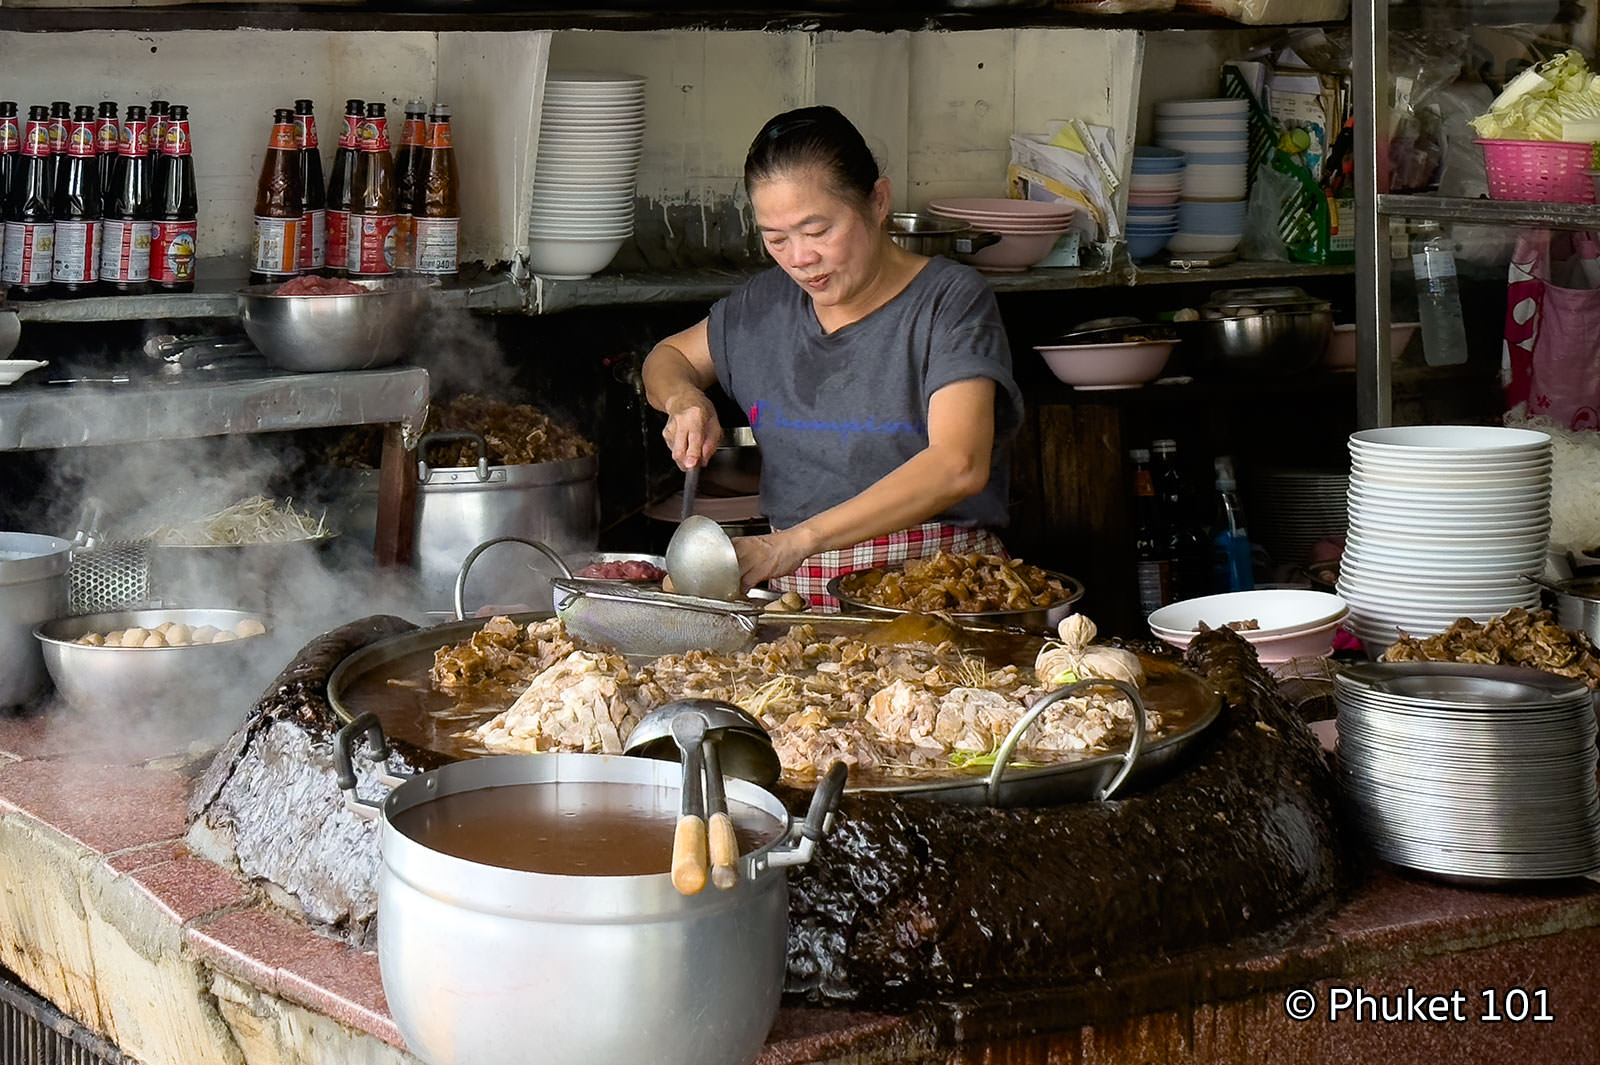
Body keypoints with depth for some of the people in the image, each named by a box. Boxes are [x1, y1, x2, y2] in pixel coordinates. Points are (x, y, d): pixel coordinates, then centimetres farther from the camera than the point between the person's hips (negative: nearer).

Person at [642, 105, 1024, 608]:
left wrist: (795, 541, -28)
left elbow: (958, 466, -20)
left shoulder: (950, 301, -5)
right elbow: (666, 358, 34)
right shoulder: (765, 305, 13)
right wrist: (683, 398, 7)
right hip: (797, 599, 4)